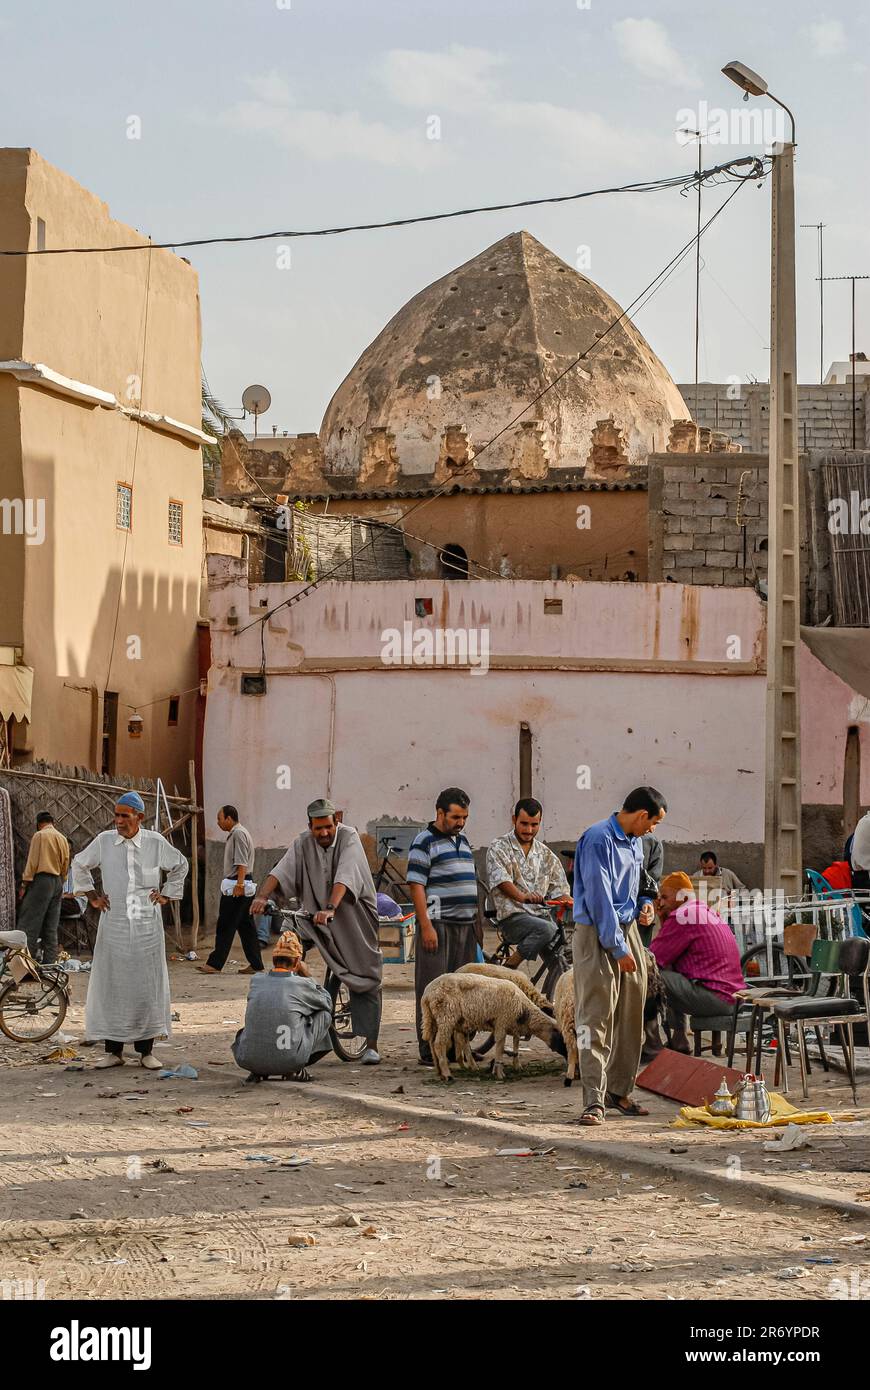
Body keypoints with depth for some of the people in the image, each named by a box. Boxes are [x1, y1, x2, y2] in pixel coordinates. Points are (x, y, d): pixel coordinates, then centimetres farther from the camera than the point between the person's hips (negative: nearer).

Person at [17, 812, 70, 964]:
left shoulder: (40, 836, -5)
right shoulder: (63, 839, 15)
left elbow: (32, 862, -10)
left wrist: (25, 884, -7)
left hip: (41, 879, -7)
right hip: (58, 883, 7)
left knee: (29, 923, -8)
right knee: (51, 927, 7)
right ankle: (49, 962, 4)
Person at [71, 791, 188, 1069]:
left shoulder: (155, 843, 1)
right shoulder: (104, 841, 1)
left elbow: (180, 865, 19)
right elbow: (79, 865, 19)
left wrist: (166, 894, 12)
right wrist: (92, 896, 13)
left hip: (147, 924, 0)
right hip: (114, 924, 0)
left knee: (147, 984, 1)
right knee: (112, 984, -2)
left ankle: (146, 1050, 9)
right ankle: (113, 1051, 4)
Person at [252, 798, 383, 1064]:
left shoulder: (348, 837, -11)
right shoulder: (303, 842, 0)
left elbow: (344, 878, -26)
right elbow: (281, 870, -12)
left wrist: (330, 908, -40)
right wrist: (262, 895, -31)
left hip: (354, 919, -3)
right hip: (316, 918, 3)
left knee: (365, 980, -4)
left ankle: (370, 1045, -1)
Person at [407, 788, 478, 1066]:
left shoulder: (463, 841, 19)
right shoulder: (425, 842, -6)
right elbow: (416, 886, -12)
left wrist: (477, 923, 21)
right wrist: (426, 926, -18)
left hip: (465, 925, 8)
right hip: (438, 925, -8)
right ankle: (430, 1052, -5)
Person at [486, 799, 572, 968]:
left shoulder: (545, 854, 19)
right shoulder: (499, 848, 3)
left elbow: (559, 889, 16)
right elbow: (502, 880, -15)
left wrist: (571, 902, -8)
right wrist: (522, 896, -35)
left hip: (541, 915, 5)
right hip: (513, 917, -5)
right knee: (547, 929, -34)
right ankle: (510, 966, -18)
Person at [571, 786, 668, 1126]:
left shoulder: (635, 842, 13)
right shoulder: (598, 840, -16)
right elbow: (599, 896, -18)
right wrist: (618, 948, -17)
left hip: (627, 929, 9)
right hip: (597, 934, -9)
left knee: (630, 1017, 10)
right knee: (596, 1018, -10)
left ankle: (620, 1090, 20)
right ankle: (594, 1100, -12)